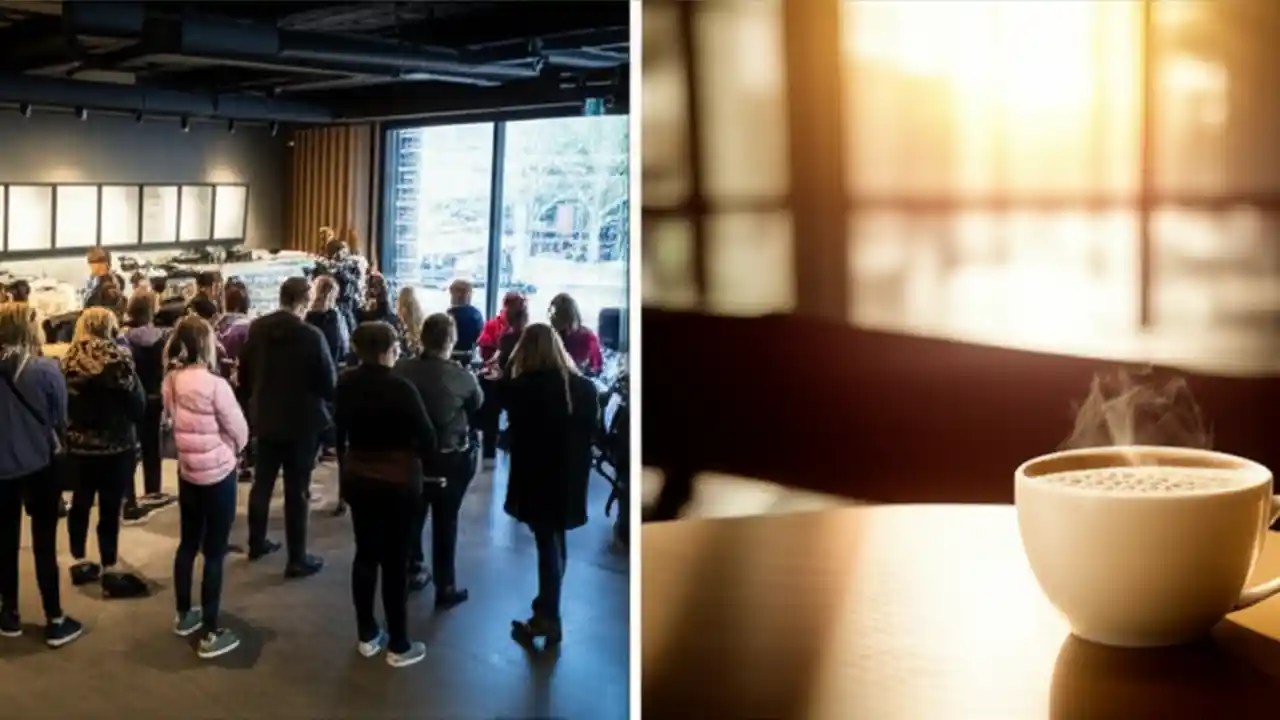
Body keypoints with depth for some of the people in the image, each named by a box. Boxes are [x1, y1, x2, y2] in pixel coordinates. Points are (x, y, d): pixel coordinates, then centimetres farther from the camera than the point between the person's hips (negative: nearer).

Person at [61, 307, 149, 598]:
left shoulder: (69, 360, -1)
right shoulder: (117, 359, -16)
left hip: (77, 443, 6)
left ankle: (79, 563, 29)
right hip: (115, 444, -6)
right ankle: (109, 574, 7)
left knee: (81, 502, 16)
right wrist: (127, 419, 9)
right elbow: (138, 404, -11)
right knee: (110, 507, 1)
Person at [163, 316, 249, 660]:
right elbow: (240, 432, -13)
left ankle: (184, 615, 35)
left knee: (188, 544, 20)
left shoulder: (171, 381, -1)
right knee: (214, 553, 1)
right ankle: (210, 635, 7)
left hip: (187, 471, 7)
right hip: (217, 474, -7)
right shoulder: (214, 385, -23)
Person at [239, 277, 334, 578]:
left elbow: (244, 374, 8)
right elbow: (328, 383, -14)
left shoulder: (256, 329, -1)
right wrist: (322, 399, 7)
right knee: (297, 490, 1)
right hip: (301, 421, -6)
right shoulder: (311, 335, -20)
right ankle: (297, 559, 7)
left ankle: (257, 542, 34)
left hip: (265, 417, 6)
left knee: (262, 482, 20)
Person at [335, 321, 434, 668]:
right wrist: (422, 462, 4)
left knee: (365, 554, 16)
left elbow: (340, 431, 10)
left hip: (357, 478, 6)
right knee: (395, 561, 2)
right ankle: (399, 646, 11)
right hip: (397, 481, -6)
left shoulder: (346, 384, -2)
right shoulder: (400, 388, -21)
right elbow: (427, 437, -17)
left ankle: (367, 635, 25)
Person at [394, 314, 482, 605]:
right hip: (451, 458, -3)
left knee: (412, 514, 20)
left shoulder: (402, 369, -13)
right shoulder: (462, 376, -19)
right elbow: (478, 404, 0)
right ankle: (446, 586, 12)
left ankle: (412, 571, 35)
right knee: (446, 521, 7)